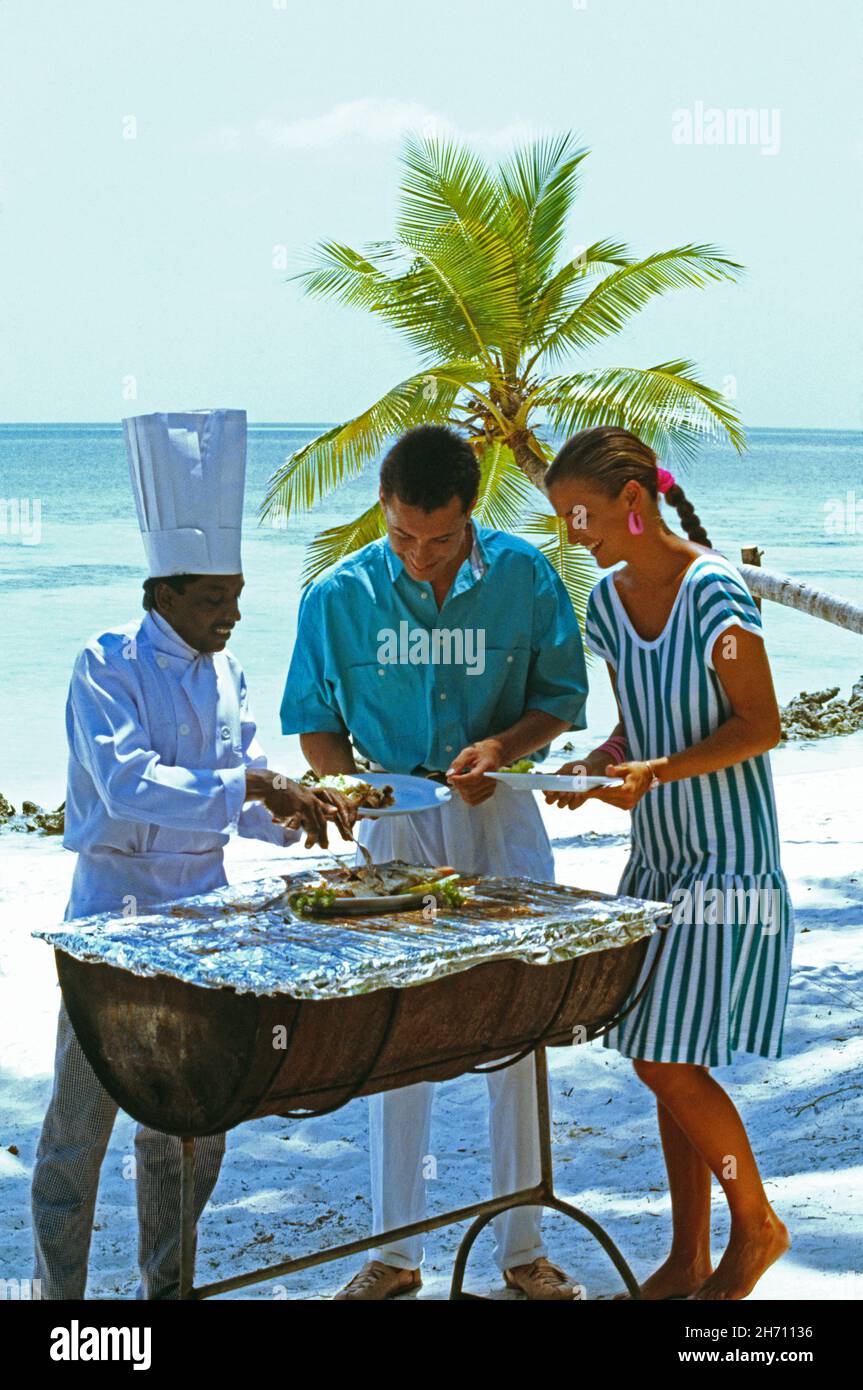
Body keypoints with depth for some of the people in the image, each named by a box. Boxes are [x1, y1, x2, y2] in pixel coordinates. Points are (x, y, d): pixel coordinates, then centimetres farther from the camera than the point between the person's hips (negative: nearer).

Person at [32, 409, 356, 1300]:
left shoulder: (224, 674, 7)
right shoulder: (107, 668, -13)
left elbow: (242, 795, 11)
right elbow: (129, 786, -26)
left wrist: (295, 810, -9)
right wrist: (245, 786, -33)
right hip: (115, 913, -6)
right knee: (81, 1124, 2)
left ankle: (167, 1286, 30)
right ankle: (58, 1292, 17)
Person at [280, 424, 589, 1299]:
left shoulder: (523, 576, -7)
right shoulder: (338, 595, -6)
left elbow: (562, 698, 2)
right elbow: (315, 724, 3)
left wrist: (505, 744, -17)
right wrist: (353, 787, -16)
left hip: (501, 818, 0)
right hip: (393, 824, 0)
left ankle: (522, 1248, 17)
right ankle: (394, 1251, 18)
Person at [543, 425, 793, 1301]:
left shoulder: (712, 591, -17)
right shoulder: (608, 603, 6)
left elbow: (761, 726, -16)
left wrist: (654, 771, -25)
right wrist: (597, 767, -5)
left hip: (725, 860, -8)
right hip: (657, 858, 8)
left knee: (669, 1059, -7)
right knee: (662, 1064, 10)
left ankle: (756, 1224, 16)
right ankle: (687, 1259, 23)